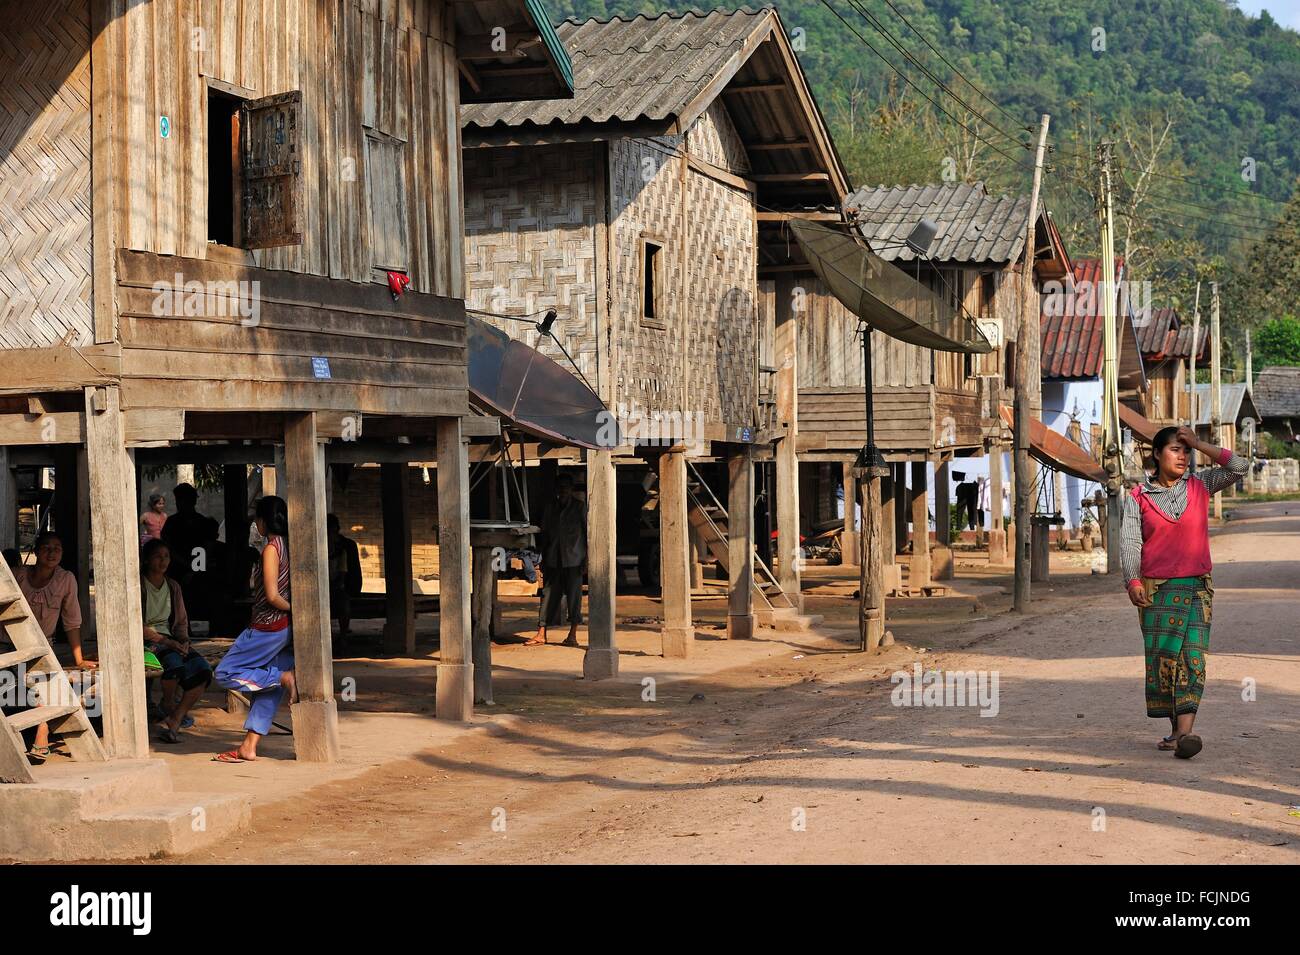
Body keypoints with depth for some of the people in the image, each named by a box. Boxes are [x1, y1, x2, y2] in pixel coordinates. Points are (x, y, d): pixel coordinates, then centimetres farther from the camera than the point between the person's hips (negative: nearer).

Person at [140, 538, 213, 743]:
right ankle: (168, 704, -5)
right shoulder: (138, 586, -4)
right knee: (175, 663, -36)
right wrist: (164, 641, -18)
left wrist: (183, 641, -2)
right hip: (145, 640, -6)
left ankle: (172, 722, -24)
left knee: (202, 670, -21)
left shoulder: (173, 587, 16)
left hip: (169, 639, 6)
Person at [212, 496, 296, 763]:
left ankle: (284, 677, -6)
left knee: (225, 673, 2)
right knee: (267, 691, 10)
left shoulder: (271, 549, -15)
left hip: (267, 627, -9)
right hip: (286, 629, 9)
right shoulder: (290, 546, 9)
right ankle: (248, 747, 10)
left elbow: (272, 596, -19)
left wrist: (294, 610, -7)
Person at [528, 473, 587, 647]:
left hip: (573, 559, -4)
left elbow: (587, 531, -2)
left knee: (574, 595, -2)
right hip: (553, 559, 4)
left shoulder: (579, 507, 1)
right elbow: (545, 534, 17)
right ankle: (541, 634, 1)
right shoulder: (551, 509, 13)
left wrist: (586, 556, -9)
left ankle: (573, 635, 4)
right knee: (548, 594, 1)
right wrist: (543, 558, 11)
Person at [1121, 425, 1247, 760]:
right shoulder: (1137, 498, 3)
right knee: (1162, 657, 0)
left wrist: (1199, 444, 0)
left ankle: (1184, 733, -21)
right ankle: (1176, 729, 11)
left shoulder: (1199, 486, 9)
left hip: (1197, 587, 1)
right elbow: (1129, 543, -4)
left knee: (1192, 657, -11)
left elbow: (1239, 467, 3)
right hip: (1156, 589, 0)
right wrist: (1133, 582, -18)